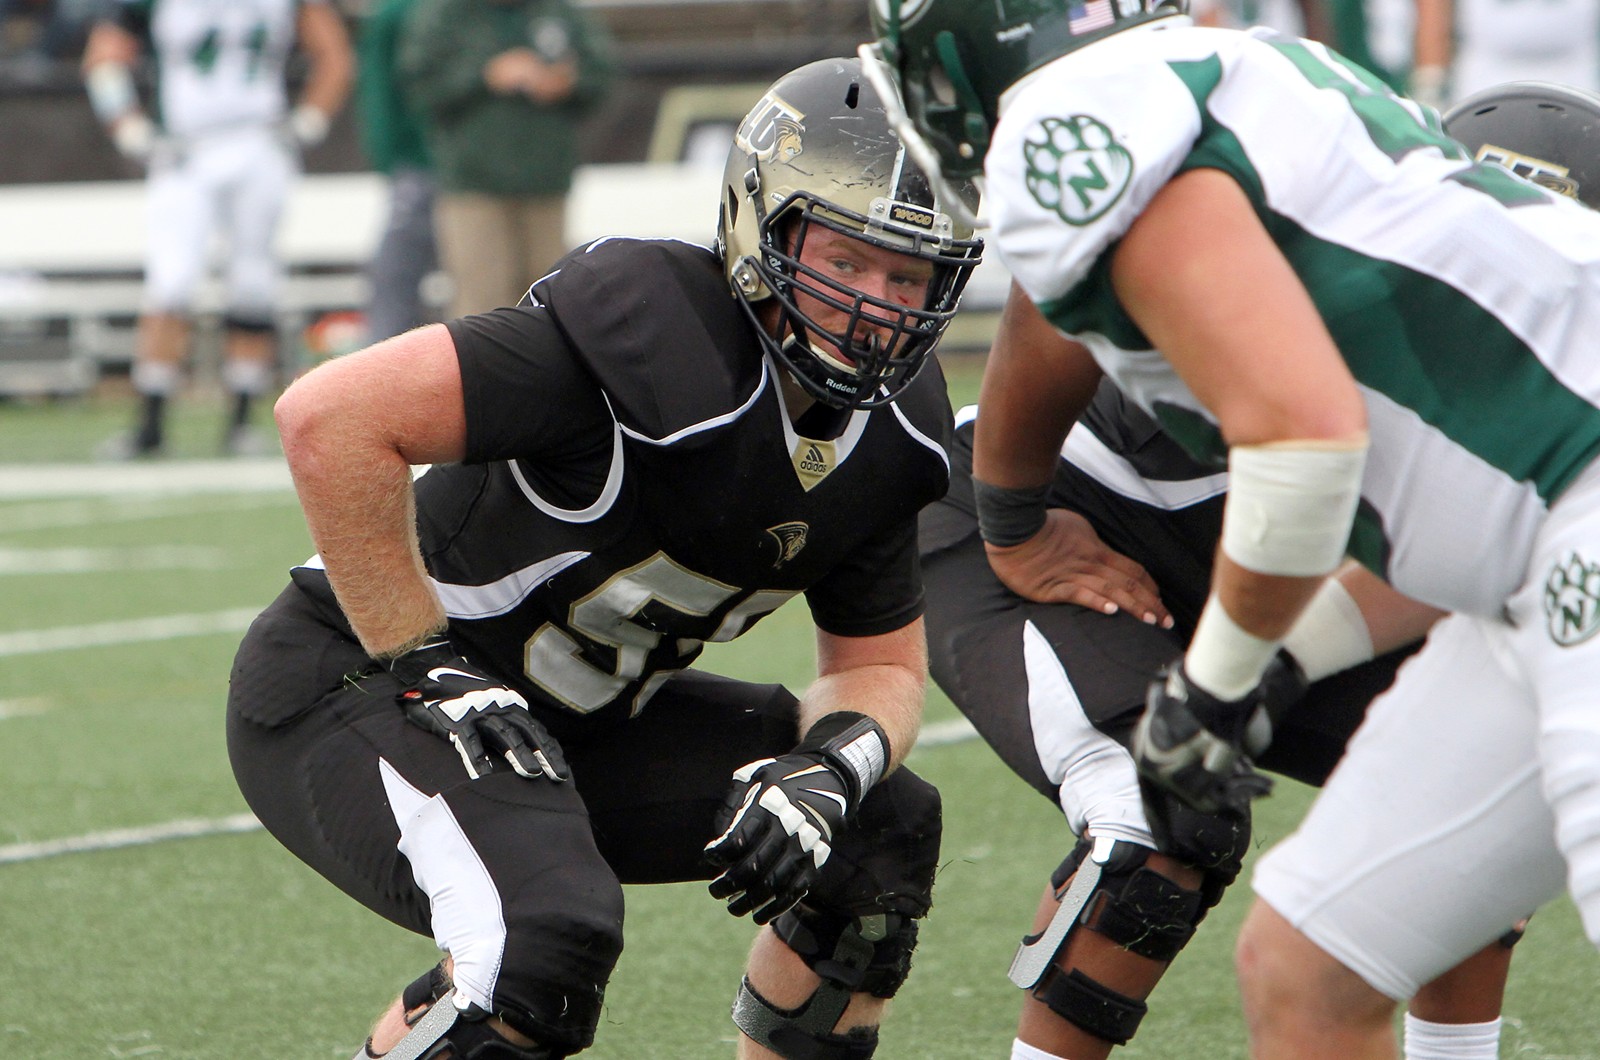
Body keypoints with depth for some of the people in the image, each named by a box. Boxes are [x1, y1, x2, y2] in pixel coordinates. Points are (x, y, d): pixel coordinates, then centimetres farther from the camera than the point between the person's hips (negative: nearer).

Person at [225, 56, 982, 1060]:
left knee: (882, 826, 3)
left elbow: (881, 668, 10)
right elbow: (331, 418, -32)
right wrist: (427, 666, -26)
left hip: (570, 713, 9)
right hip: (349, 687, -9)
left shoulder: (888, 436, -2)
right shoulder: (661, 336, -28)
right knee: (549, 930, -33)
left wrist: (829, 767, -14)